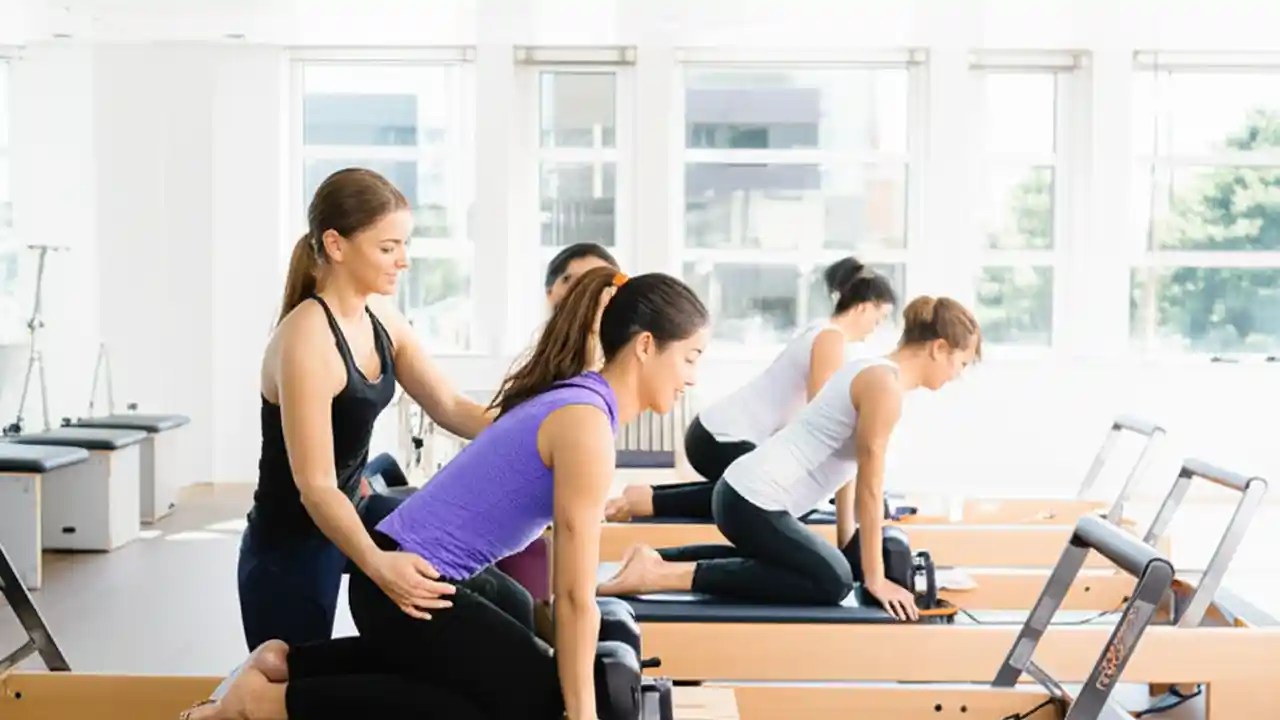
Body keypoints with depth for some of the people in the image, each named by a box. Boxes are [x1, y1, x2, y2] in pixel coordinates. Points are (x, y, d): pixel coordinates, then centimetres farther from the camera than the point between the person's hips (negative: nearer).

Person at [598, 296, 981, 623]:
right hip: (755, 500, -10)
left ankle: (657, 558, 17)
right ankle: (666, 574, -15)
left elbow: (847, 467, 19)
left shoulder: (874, 371, 16)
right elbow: (869, 488, -15)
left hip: (745, 490, 10)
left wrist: (848, 543, 20)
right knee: (831, 581, -10)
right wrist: (875, 577, -10)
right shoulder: (886, 386, -14)